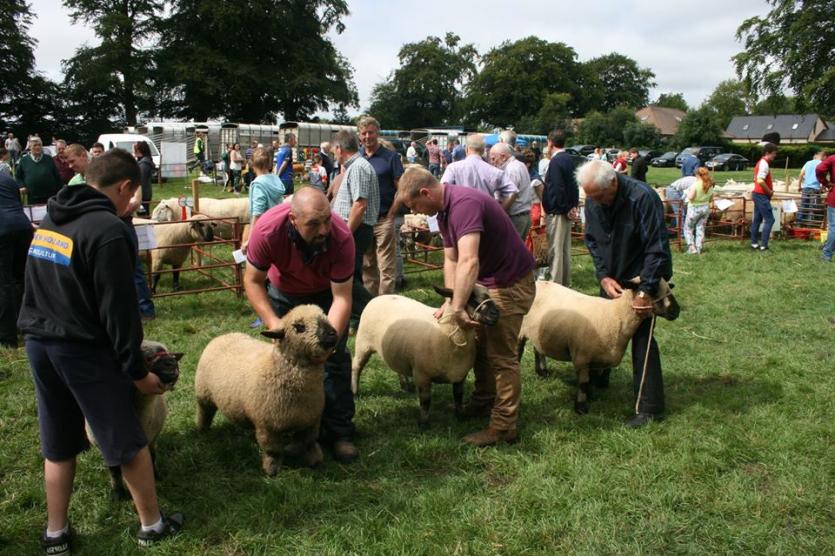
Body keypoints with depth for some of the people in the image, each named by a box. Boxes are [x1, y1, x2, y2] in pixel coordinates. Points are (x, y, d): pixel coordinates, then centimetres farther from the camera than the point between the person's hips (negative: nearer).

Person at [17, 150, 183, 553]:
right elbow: (117, 308, -18)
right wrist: (137, 370, -12)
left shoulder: (49, 220, 9)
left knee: (57, 445, 19)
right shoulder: (107, 229, -18)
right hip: (83, 350, -8)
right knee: (128, 442, 7)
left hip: (38, 343, 8)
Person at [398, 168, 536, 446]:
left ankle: (503, 428, 7)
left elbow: (468, 261, -39)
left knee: (501, 355, -3)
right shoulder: (444, 211, 5)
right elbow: (451, 259, 5)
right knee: (480, 344, 20)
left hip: (511, 283, -10)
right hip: (489, 281, 10)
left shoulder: (464, 203, -28)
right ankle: (483, 402, 36)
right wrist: (450, 301, -7)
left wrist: (458, 308, -36)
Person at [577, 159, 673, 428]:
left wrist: (645, 290, -25)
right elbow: (593, 241, 2)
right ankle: (597, 377, 39)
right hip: (613, 277, 6)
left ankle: (650, 408, 1)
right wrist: (603, 276, -10)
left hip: (643, 276, -6)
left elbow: (657, 248, -26)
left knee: (642, 337, -7)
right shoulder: (592, 201, -9)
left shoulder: (642, 198, -28)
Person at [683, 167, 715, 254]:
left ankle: (692, 247, -4)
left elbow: (690, 197, -23)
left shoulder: (695, 185, -18)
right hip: (705, 208, 6)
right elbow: (711, 199, 9)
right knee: (700, 228, 13)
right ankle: (698, 248, 12)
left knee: (688, 228, 8)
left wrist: (689, 191, -5)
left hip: (694, 208, -6)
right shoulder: (710, 186, 2)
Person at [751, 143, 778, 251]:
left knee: (757, 219, 13)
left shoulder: (761, 162, 14)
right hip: (762, 195, -10)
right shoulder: (765, 164, -17)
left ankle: (754, 243, 17)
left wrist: (768, 190, 15)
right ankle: (763, 245, -7)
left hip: (757, 194, 10)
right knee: (769, 219, -7)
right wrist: (769, 191, -16)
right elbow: (760, 181, -29)